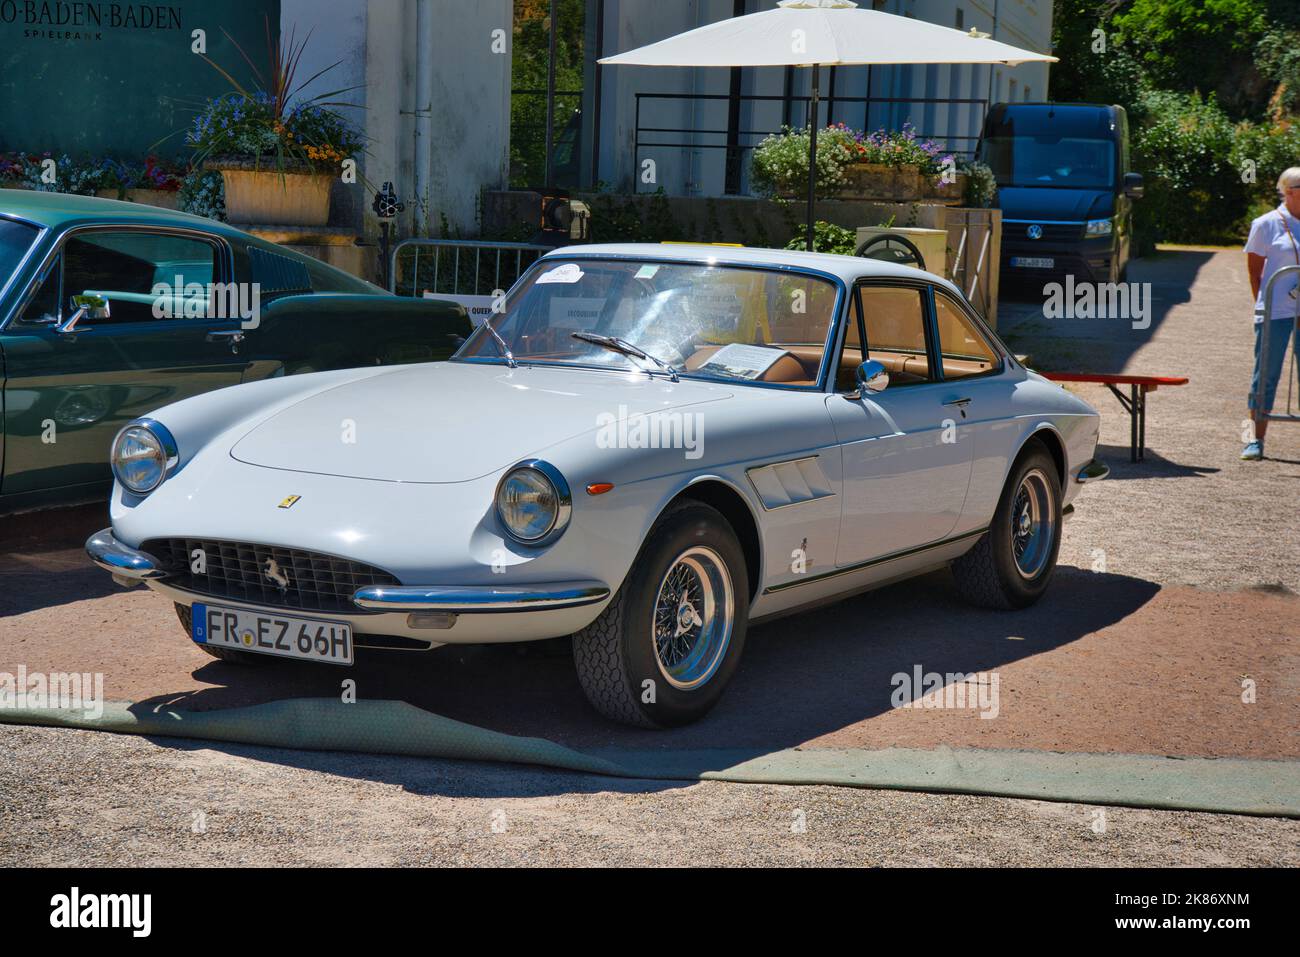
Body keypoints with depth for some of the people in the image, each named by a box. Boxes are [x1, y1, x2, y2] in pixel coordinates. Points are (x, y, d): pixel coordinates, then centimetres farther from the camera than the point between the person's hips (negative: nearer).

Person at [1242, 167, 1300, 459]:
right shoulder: (1267, 224, -1)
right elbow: (1254, 270, 2)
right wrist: (1264, 304, -2)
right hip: (1275, 313, -3)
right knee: (1266, 374, 1)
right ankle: (1257, 439, 9)